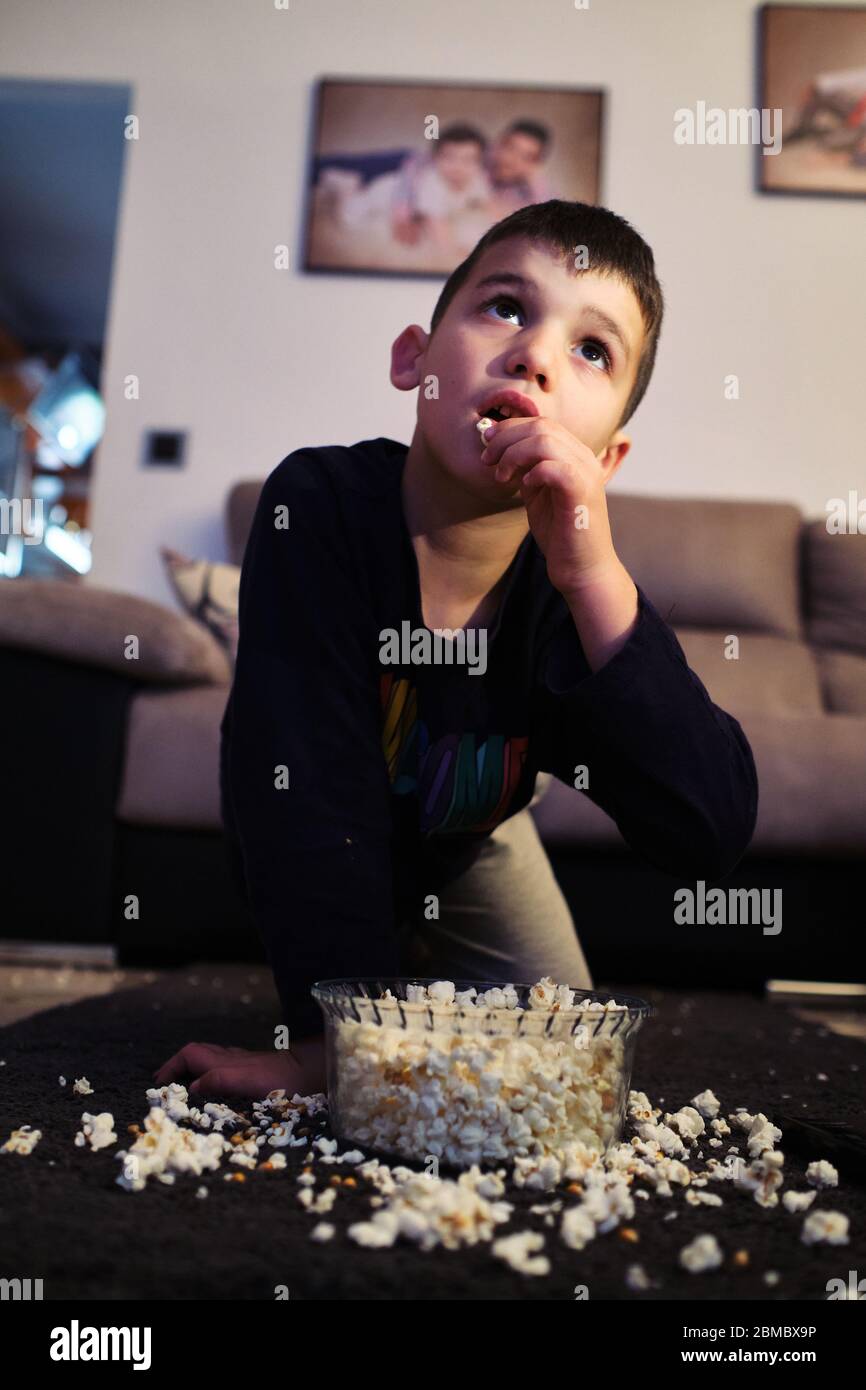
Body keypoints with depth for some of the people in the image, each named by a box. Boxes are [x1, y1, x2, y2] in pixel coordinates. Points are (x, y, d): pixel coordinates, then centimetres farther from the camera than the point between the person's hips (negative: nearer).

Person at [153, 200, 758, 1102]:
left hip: (466, 842, 3)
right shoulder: (321, 504, -38)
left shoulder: (574, 582, -32)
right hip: (318, 851, -2)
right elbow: (311, 800, -39)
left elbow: (711, 839, -42)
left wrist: (596, 579, -51)